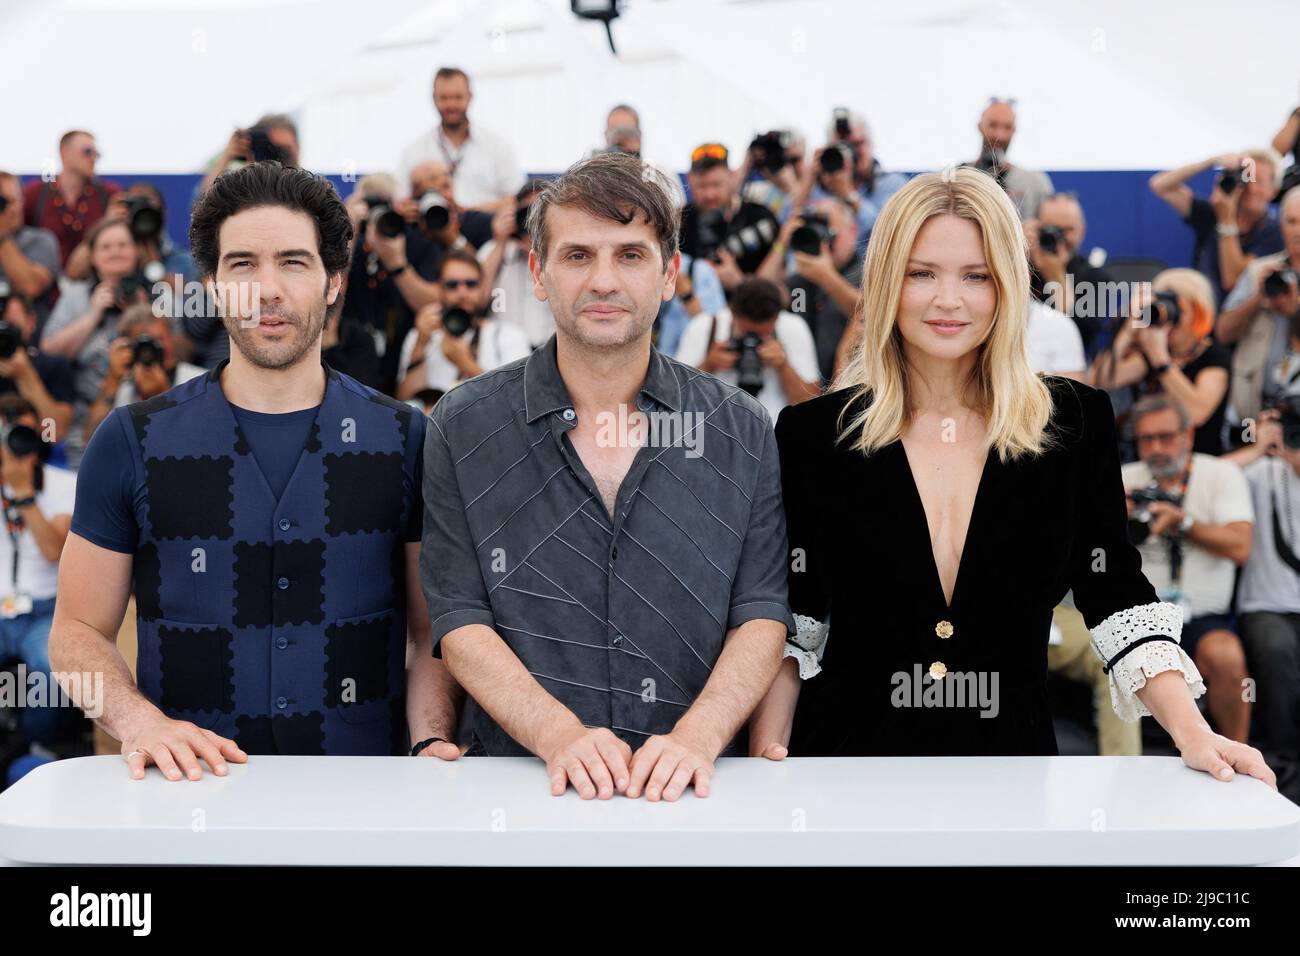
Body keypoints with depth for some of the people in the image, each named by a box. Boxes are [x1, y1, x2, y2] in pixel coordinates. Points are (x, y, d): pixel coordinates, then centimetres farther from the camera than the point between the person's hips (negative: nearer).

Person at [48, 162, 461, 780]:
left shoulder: (405, 440, 12)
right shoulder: (133, 442, 10)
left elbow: (436, 631, 12)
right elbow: (78, 630, 11)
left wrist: (433, 742, -6)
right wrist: (139, 722, -8)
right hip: (190, 787, 0)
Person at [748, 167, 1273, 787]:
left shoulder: (1076, 422, 2)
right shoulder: (813, 433, 0)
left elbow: (1119, 601, 1)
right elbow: (789, 625, 3)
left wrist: (1193, 734, -12)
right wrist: (765, 766, -8)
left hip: (1013, 758, 1)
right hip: (846, 770, -1)